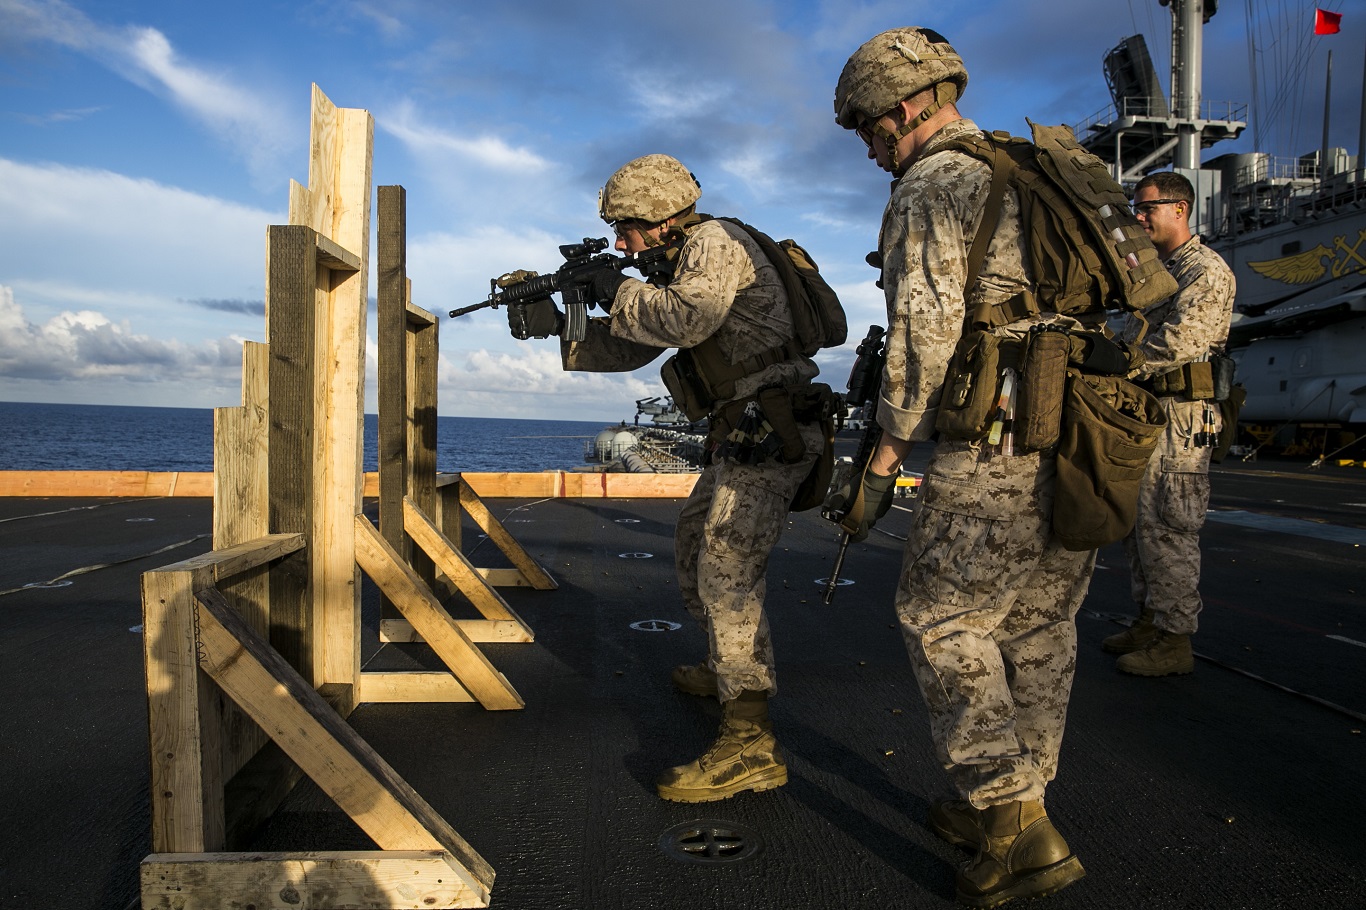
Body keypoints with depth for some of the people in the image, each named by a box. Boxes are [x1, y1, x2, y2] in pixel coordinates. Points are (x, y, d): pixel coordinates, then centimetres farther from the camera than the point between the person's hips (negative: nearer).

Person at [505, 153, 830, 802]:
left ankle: (750, 742, -17)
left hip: (770, 430, -11)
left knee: (726, 570, -17)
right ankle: (725, 669, 39)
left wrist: (616, 291, -13)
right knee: (694, 544, 23)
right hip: (745, 434, 11)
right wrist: (554, 324, 12)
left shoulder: (714, 242, -9)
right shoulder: (678, 265, 20)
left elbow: (688, 318, -29)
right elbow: (628, 348, 22)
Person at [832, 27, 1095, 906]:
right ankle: (1010, 805, 29)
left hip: (999, 443, -9)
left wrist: (881, 465, -8)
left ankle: (1019, 831, 3)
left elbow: (925, 336, -14)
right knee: (1041, 626, 15)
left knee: (943, 619, 3)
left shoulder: (931, 187, -5)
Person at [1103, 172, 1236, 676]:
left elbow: (1181, 339, -20)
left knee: (1166, 526, -7)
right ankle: (1149, 620, 23)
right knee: (1136, 521, 13)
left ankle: (1175, 639, 1)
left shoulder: (1206, 270, -8)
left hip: (1177, 414, -9)